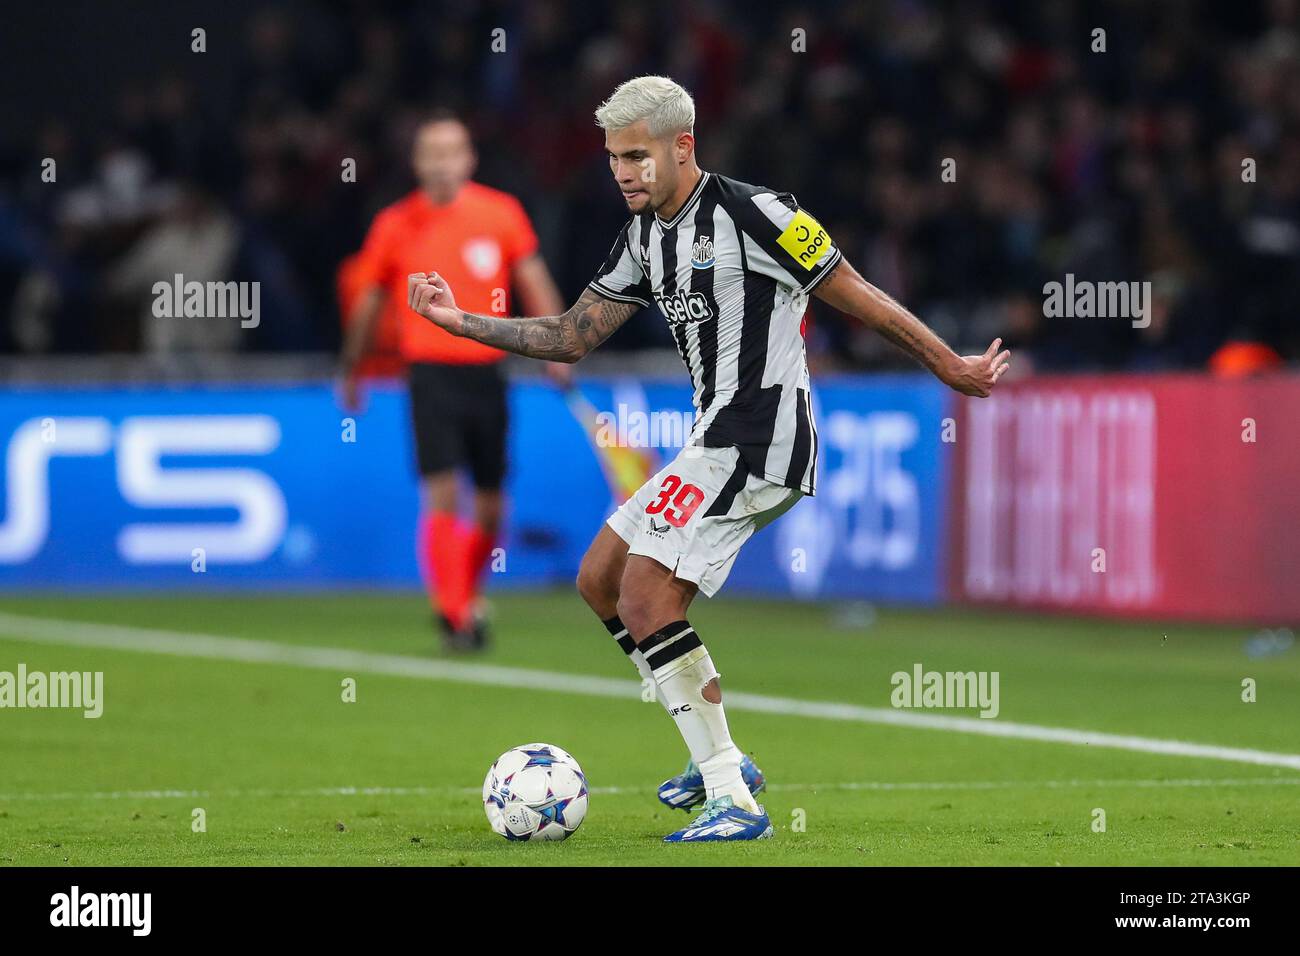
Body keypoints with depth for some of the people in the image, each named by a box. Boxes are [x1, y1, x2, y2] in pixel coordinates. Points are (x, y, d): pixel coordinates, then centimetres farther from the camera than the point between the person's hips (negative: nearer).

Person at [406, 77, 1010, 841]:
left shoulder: (754, 215, -14)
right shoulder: (646, 236, 12)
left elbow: (857, 297, -8)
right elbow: (571, 337, 16)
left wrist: (950, 367, -1)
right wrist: (460, 322, 7)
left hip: (756, 444, -10)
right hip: (716, 442, 10)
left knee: (645, 597, -17)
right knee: (599, 579, 14)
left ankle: (734, 802, -15)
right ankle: (719, 761, 20)